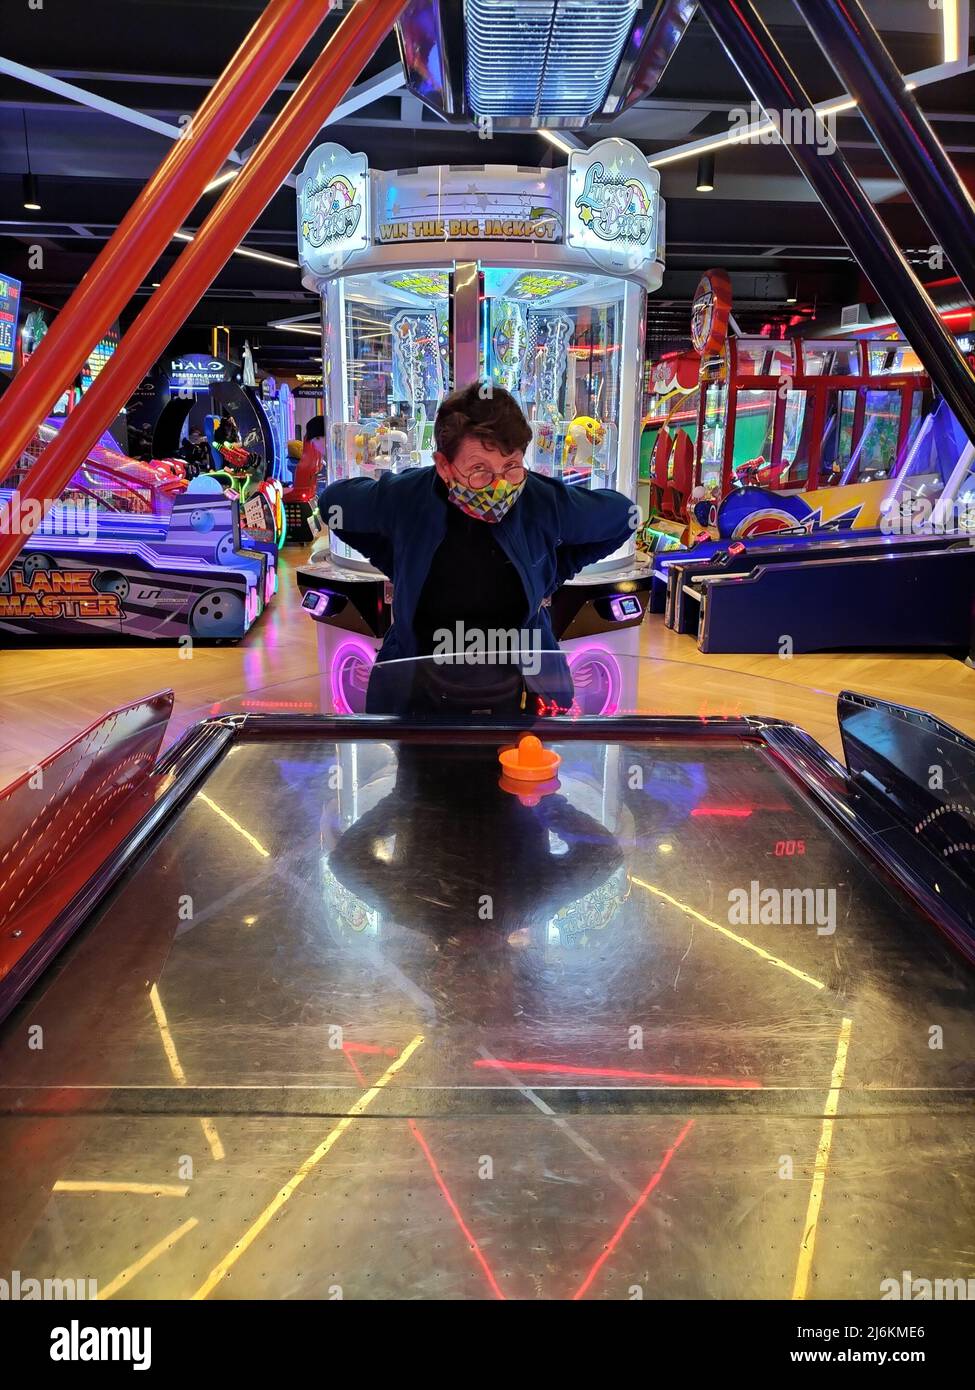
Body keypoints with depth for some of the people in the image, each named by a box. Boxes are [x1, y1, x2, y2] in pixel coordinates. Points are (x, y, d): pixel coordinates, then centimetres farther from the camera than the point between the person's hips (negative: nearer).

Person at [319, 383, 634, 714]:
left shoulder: (545, 501, -14)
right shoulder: (403, 498, -15)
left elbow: (622, 517, 6)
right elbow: (332, 504, 7)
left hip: (521, 675, 0)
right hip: (417, 675, 0)